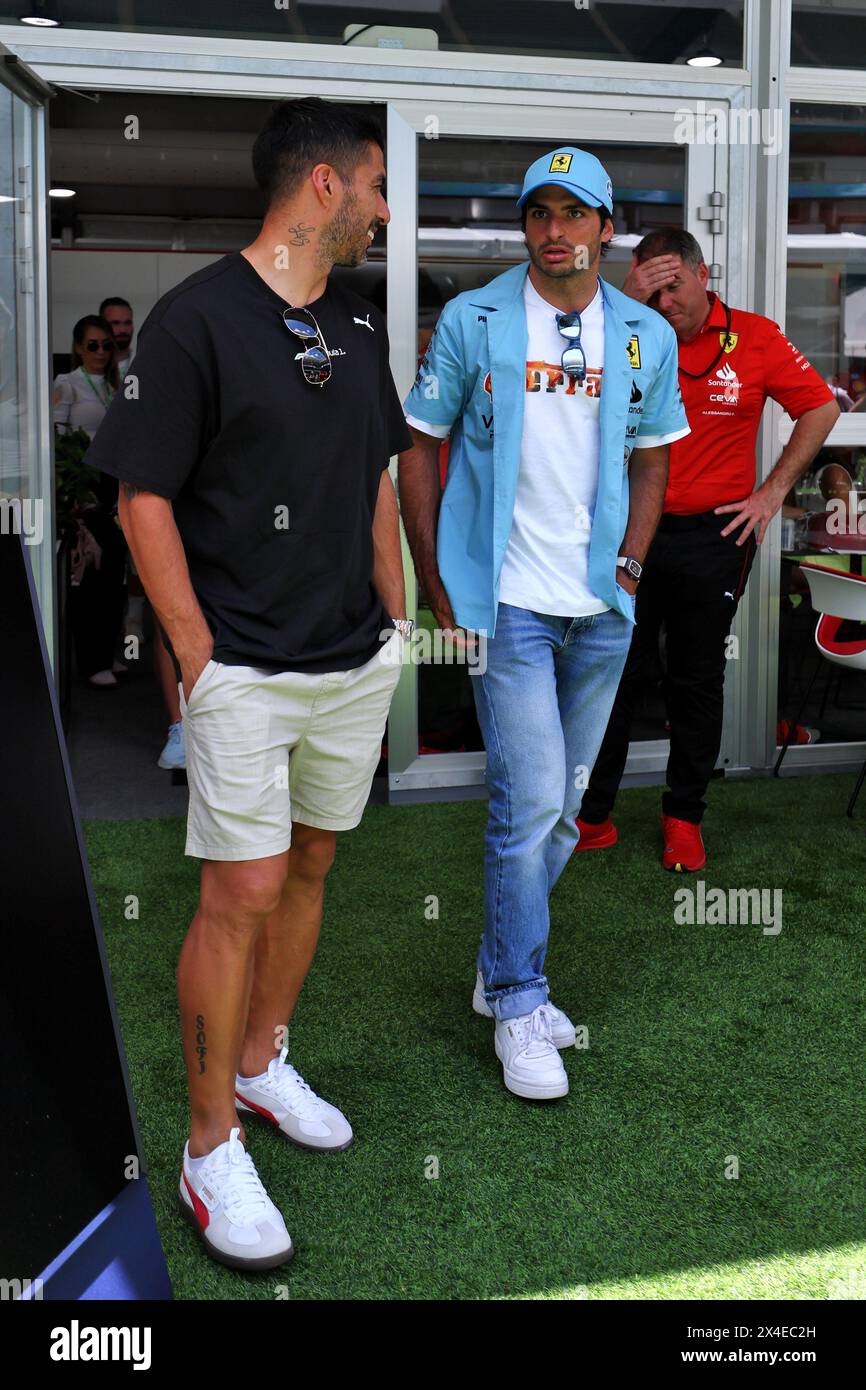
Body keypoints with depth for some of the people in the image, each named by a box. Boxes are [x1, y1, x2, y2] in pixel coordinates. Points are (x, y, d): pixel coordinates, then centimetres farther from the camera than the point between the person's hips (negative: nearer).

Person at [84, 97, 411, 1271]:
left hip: (358, 663, 7)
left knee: (309, 866, 15)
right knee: (243, 894, -4)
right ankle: (211, 1152, 10)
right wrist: (198, 657, -14)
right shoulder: (197, 318, -12)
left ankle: (262, 1061, 35)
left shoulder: (358, 324, 11)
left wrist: (394, 618, 14)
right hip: (247, 669, -7)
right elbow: (145, 500, -12)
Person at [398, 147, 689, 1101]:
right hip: (507, 602, -4)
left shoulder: (647, 335, 7)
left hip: (602, 610, 4)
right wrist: (439, 591, -3)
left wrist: (628, 568, 4)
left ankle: (501, 969, 31)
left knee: (561, 806, 12)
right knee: (530, 801, -8)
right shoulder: (473, 321, -2)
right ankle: (518, 1006, 8)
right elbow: (420, 447, 2)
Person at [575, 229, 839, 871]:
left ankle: (685, 817, 25)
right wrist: (622, 305, -19)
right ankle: (592, 817, 16)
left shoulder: (756, 338, -1)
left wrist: (773, 492, -1)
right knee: (614, 676, 5)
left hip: (712, 535, -1)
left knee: (698, 683, 11)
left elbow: (819, 407, 6)